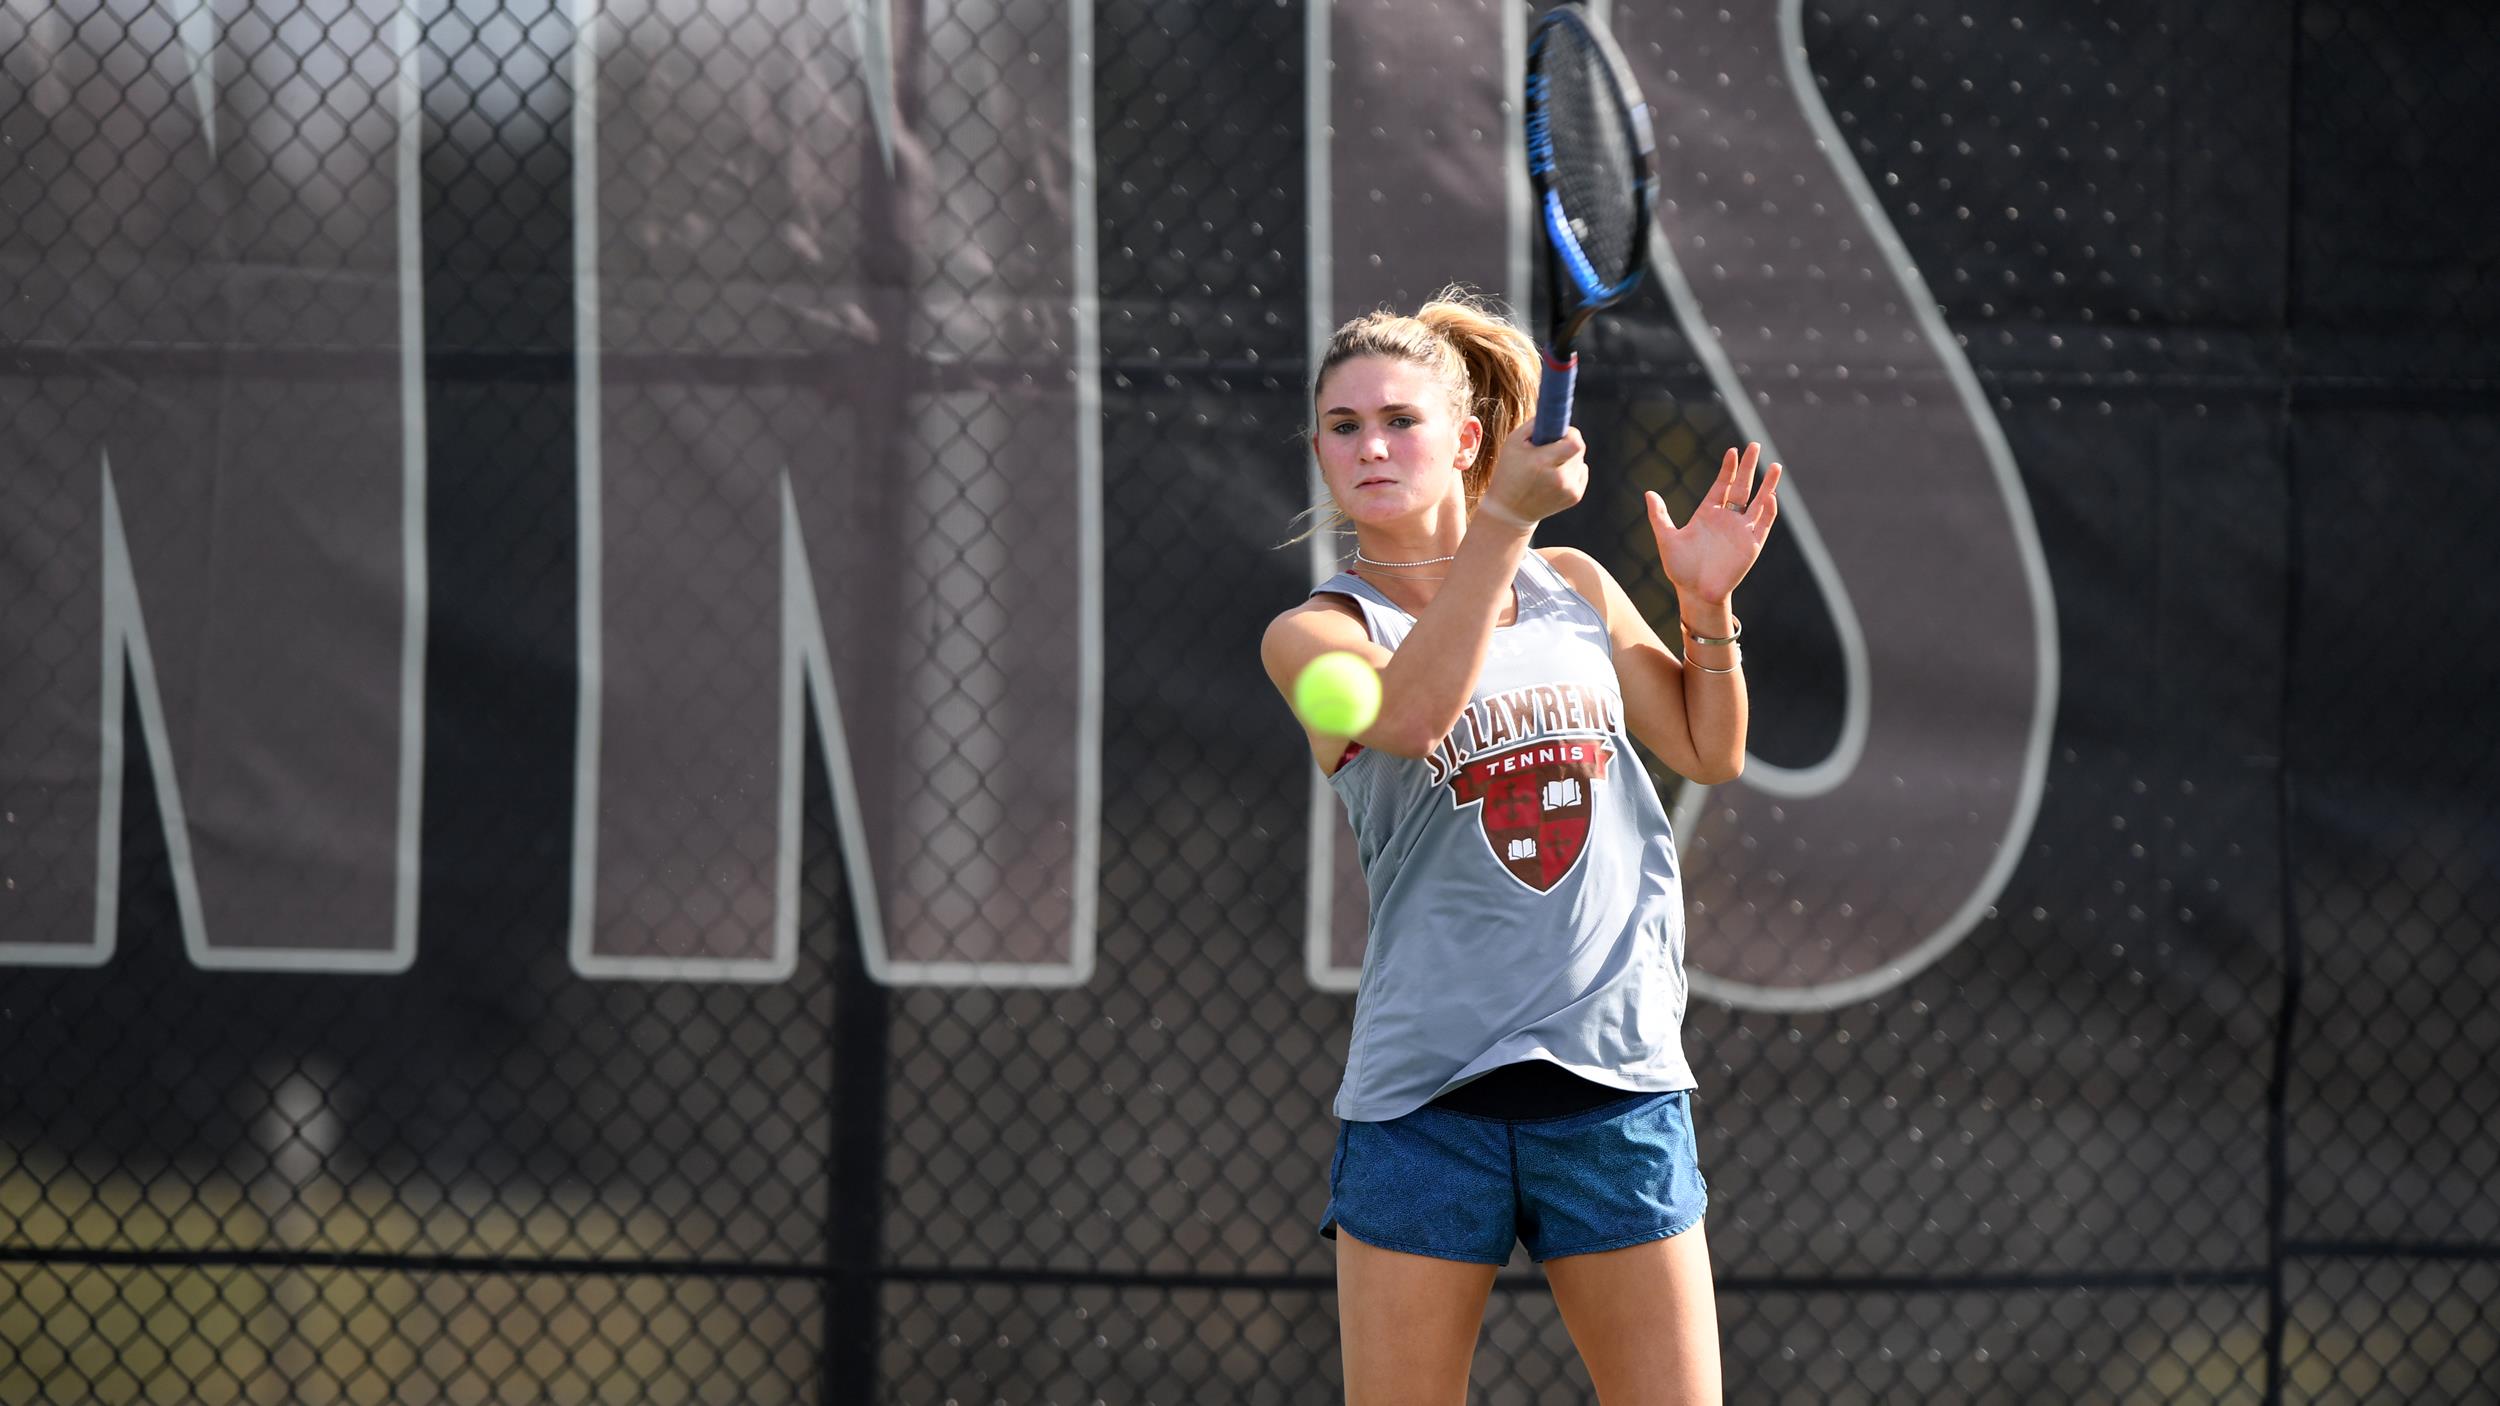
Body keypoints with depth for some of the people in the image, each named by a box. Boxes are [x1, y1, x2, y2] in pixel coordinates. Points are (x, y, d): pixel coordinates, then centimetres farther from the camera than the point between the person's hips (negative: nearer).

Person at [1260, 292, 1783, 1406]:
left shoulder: (1575, 590, 14)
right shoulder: (1312, 633, 2)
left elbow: (1709, 753, 21)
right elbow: (1412, 714, -20)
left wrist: (1708, 607, 6)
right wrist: (1506, 520, -27)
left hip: (1618, 1083, 2)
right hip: (1422, 1092, -2)